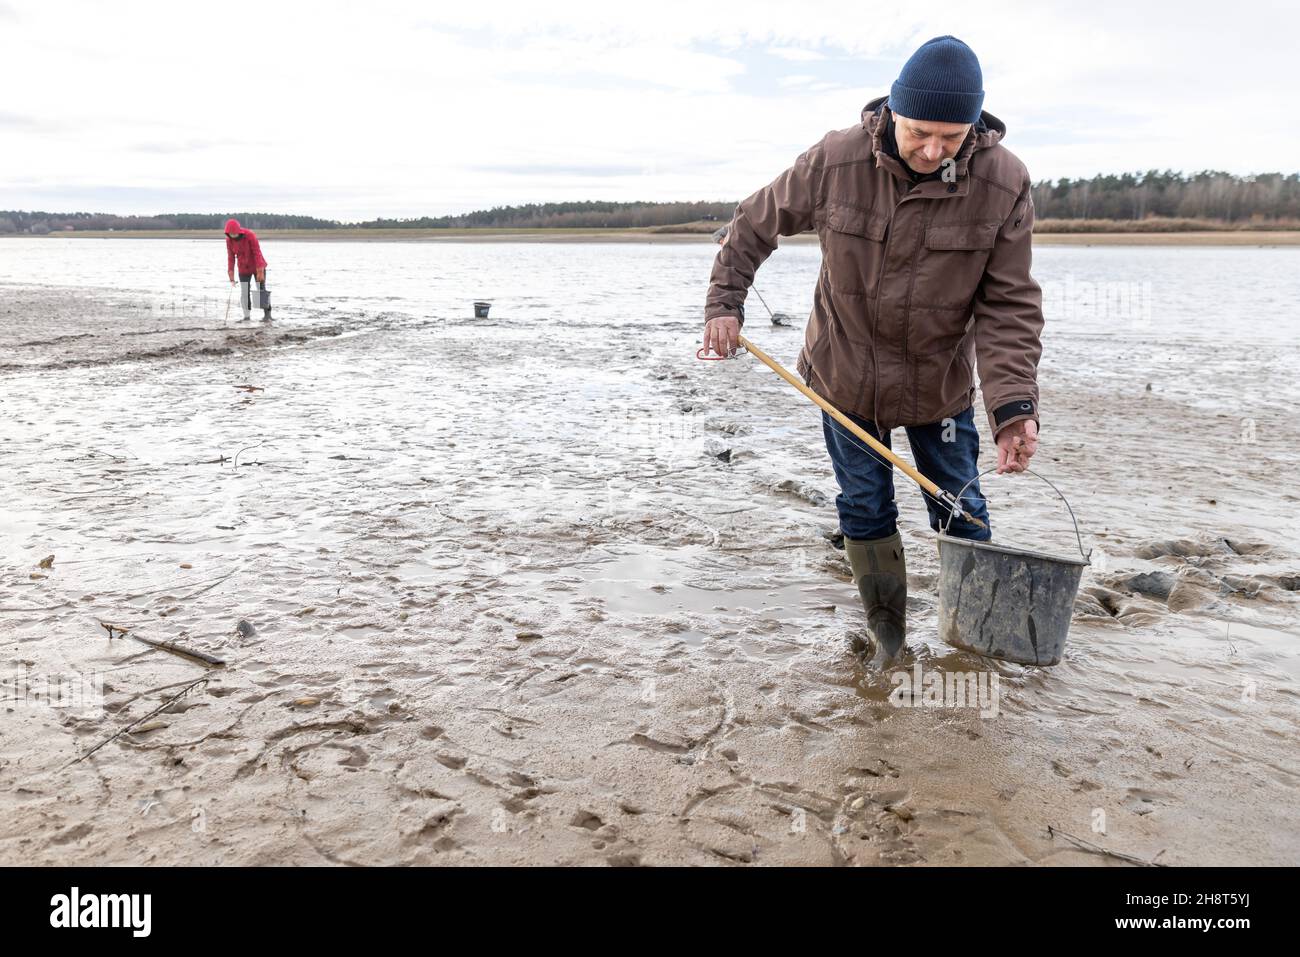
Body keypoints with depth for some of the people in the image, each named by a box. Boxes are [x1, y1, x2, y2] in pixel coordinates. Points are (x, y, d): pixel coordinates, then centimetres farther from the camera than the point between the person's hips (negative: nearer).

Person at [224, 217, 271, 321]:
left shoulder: (250, 235, -22)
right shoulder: (229, 240, -8)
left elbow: (257, 253, -22)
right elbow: (231, 257, -4)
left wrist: (260, 271, -25)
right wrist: (231, 274, -10)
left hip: (257, 267, -4)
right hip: (243, 269, 4)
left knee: (261, 291, -1)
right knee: (244, 293, 1)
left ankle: (267, 314, 8)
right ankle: (247, 316, 9)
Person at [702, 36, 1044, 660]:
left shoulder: (1004, 184, -17)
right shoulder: (835, 161, -17)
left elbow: (1010, 307, -16)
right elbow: (753, 226, -1)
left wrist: (1014, 406, -27)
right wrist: (724, 302, -9)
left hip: (941, 384, 0)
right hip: (845, 375, 0)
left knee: (961, 512, 9)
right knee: (865, 511, 8)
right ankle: (887, 640, 25)